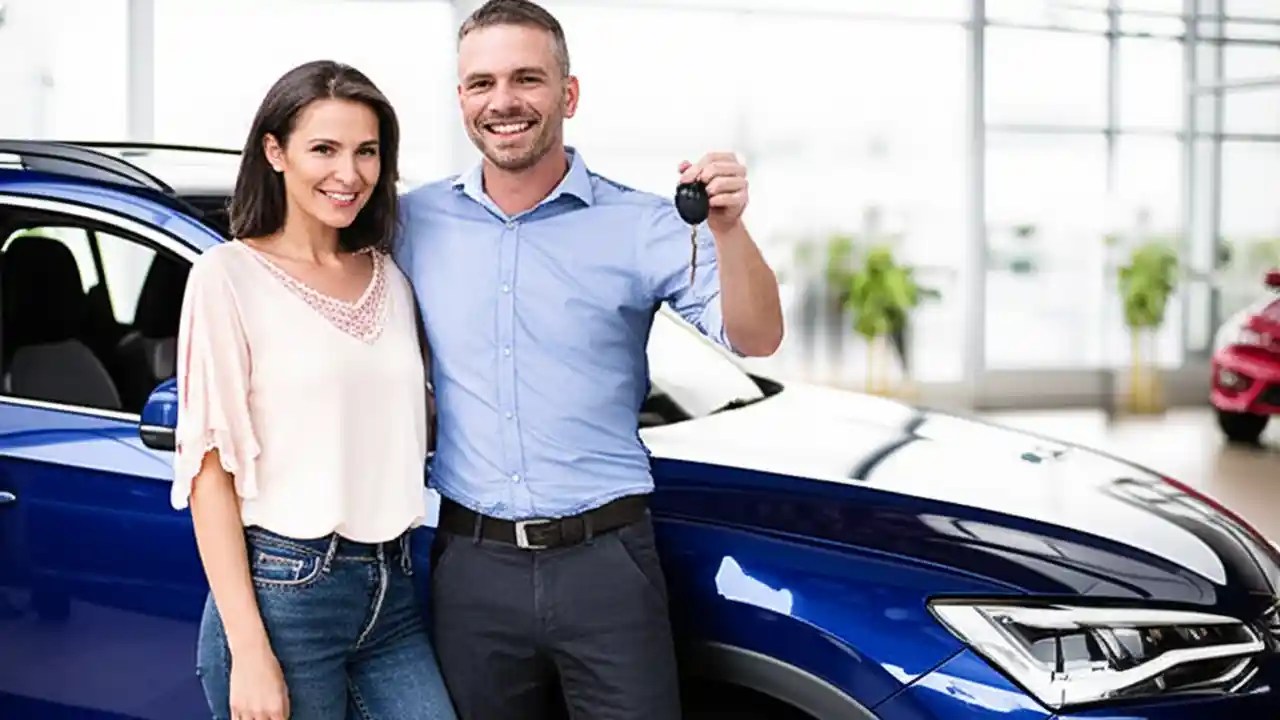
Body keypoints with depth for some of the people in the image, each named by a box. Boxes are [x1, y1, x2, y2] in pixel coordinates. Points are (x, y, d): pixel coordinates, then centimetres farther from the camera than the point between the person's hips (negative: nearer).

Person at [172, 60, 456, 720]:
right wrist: (248, 650, -14)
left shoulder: (390, 279, 10)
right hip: (284, 592, -5)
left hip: (393, 591, 5)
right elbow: (211, 468, -9)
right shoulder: (230, 275, -6)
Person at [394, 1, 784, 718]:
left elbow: (755, 339, -12)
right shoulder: (416, 223, 4)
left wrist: (728, 230, -28)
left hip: (605, 558, -2)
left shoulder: (641, 226, -4)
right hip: (472, 562, 2)